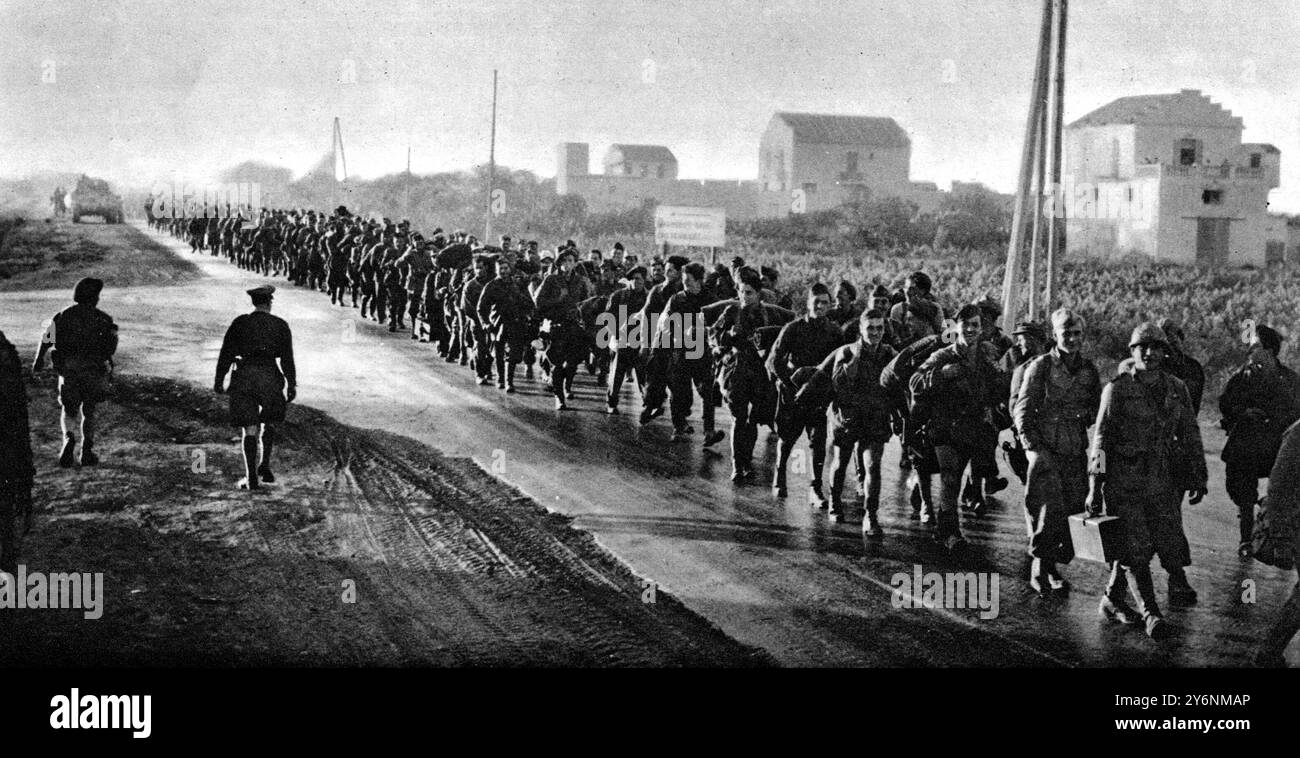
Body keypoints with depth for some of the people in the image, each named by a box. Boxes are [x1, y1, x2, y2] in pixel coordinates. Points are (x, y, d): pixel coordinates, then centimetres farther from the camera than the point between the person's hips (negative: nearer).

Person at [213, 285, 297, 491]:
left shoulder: (239, 323, 5)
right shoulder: (280, 325, 3)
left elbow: (226, 353, 5)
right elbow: (287, 358, -1)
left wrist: (219, 381, 11)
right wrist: (292, 384, 5)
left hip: (244, 377, 0)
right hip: (270, 377, 0)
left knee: (250, 428, 2)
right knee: (269, 422, 22)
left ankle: (251, 477, -4)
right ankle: (264, 465, 11)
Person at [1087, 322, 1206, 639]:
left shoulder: (1176, 388, 8)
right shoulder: (1117, 389, -5)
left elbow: (1190, 434, 15)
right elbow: (1101, 438, -5)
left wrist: (1198, 477, 11)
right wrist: (1095, 487, -9)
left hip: (1162, 481, 5)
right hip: (1124, 481, -5)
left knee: (1169, 540, 2)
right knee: (1135, 549, -6)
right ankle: (1150, 613, 1)